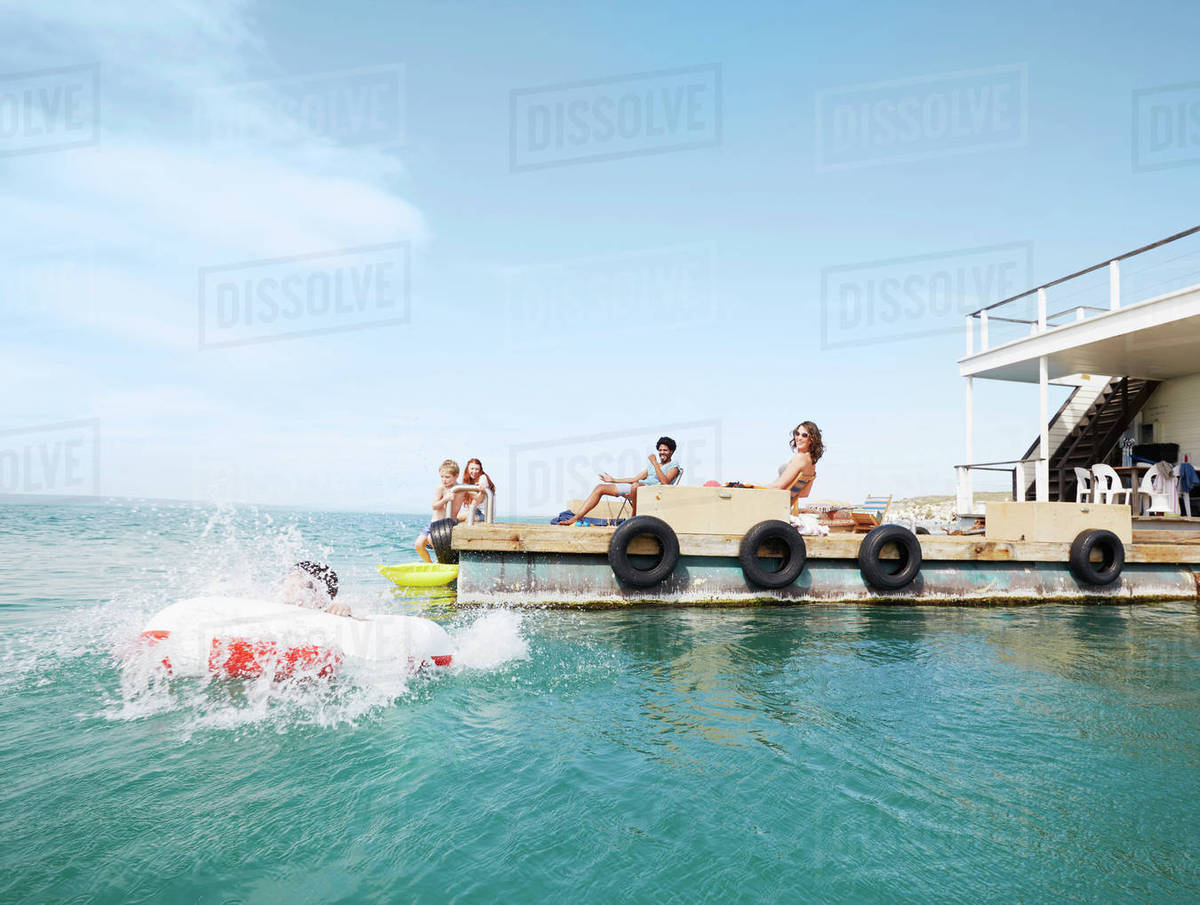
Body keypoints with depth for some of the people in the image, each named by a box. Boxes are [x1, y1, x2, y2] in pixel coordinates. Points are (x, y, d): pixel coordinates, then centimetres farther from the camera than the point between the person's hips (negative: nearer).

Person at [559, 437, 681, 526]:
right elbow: (636, 478, 30)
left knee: (635, 486, -45)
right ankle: (575, 518, -9)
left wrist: (655, 463, -14)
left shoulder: (674, 466, 7)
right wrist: (613, 480, 29)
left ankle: (635, 516, -21)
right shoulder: (651, 465, 30)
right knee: (600, 488, -2)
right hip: (635, 487, 8)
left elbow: (665, 481, -13)